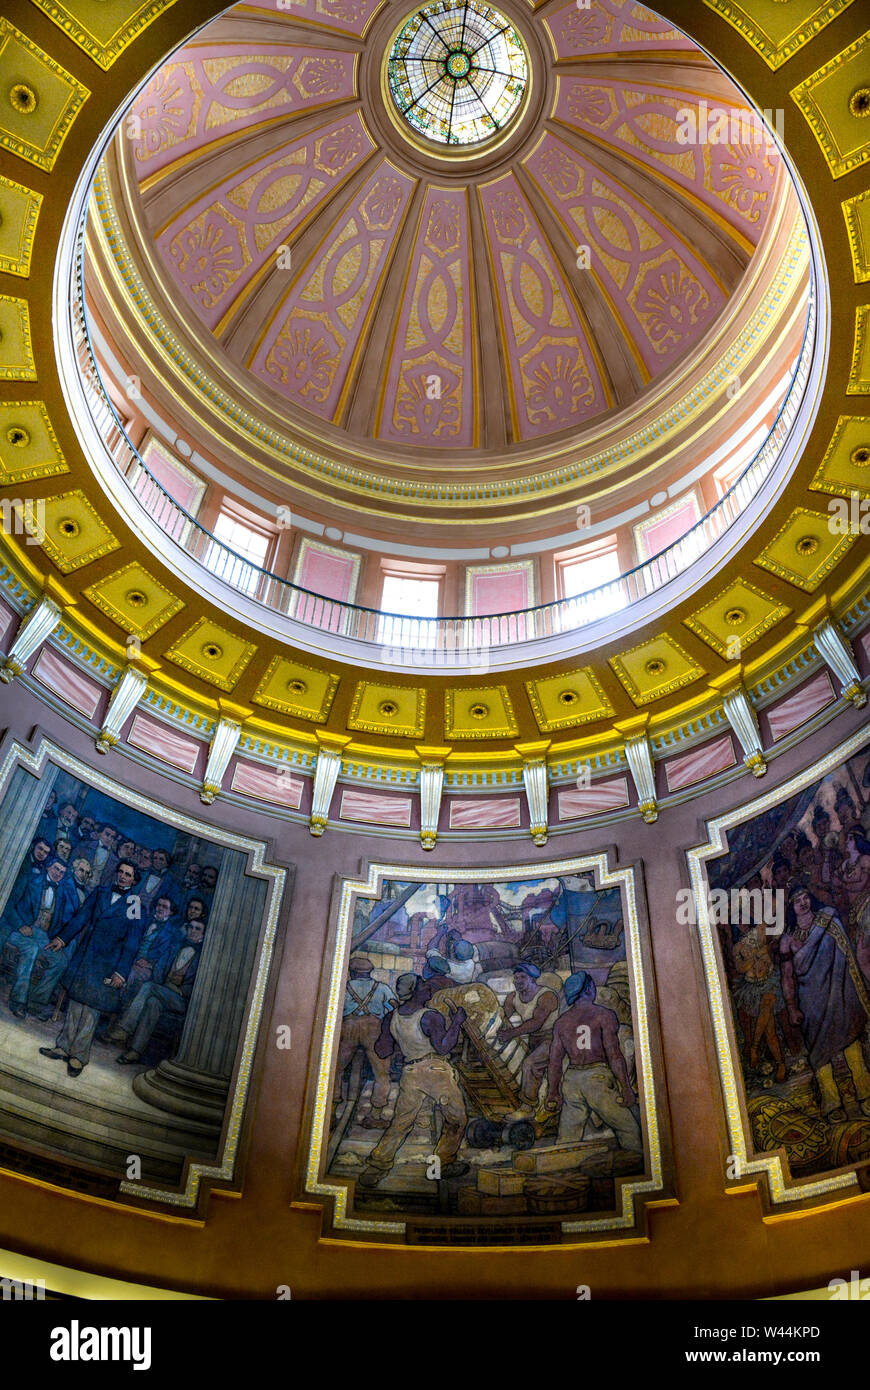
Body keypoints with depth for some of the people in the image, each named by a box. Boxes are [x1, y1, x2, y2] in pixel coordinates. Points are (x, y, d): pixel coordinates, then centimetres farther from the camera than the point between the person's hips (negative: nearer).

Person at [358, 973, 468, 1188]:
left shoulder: (391, 1018, 2)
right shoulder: (430, 1017, -15)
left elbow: (381, 1051, 8)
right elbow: (442, 1047, -20)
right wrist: (456, 1022, -13)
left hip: (410, 1073, 5)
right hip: (436, 1070, -5)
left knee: (400, 1123, 13)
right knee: (457, 1118, 13)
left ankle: (376, 1168, 8)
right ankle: (444, 1164, 19)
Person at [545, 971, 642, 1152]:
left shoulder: (561, 1021, 12)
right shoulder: (604, 1015, -1)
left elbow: (555, 1061, 13)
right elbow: (614, 1055, -7)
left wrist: (553, 1093, 19)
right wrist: (626, 1089, -5)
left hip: (571, 1080, 5)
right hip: (597, 1076, -5)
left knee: (566, 1139, 9)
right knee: (629, 1130, 4)